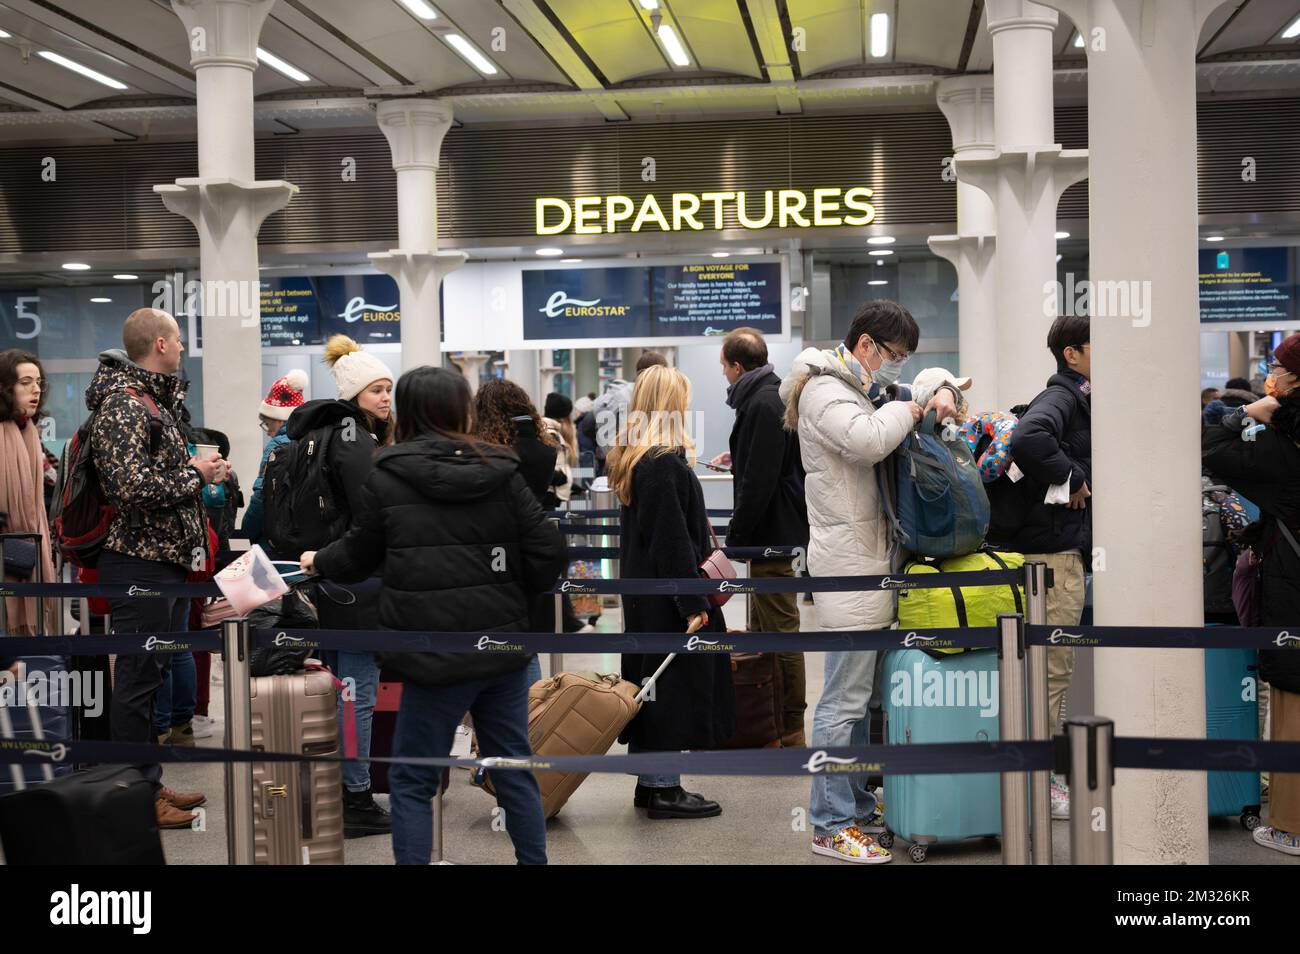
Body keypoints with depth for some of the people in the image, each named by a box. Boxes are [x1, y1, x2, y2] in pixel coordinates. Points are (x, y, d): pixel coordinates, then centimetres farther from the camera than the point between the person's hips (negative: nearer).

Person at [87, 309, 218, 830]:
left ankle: (151, 782, 26)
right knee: (139, 680, -2)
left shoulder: (155, 399, 15)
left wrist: (200, 469, 6)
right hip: (140, 562, -10)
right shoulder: (123, 407, -16)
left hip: (168, 559, 10)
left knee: (157, 675, 16)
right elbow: (133, 486, -27)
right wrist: (196, 475, -15)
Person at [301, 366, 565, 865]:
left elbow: (358, 556, 8)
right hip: (503, 647, 3)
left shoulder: (387, 476, -5)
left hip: (437, 655, -3)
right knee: (514, 769, 17)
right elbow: (549, 553, -3)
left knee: (411, 782, 8)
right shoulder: (500, 472, 0)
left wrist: (319, 562, 29)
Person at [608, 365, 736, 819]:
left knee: (652, 680, 14)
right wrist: (694, 604, -19)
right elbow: (672, 540, -21)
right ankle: (664, 788, 3)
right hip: (668, 594, -10)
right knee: (675, 683, -2)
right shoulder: (665, 463, -19)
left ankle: (649, 782, 22)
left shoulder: (632, 459, 11)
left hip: (643, 592, 10)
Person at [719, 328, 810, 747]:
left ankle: (790, 735, 1)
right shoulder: (774, 396, 14)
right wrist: (736, 459, 43)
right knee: (765, 630, 17)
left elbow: (759, 483, -24)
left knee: (781, 633, -5)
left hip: (771, 534, -11)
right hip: (780, 530, 11)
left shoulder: (762, 406, -19)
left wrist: (735, 537, -19)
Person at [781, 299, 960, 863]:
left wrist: (941, 393, 9)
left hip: (871, 557, 11)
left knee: (859, 694, 15)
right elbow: (868, 440, -28)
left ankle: (856, 805, 23)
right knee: (845, 699, -8)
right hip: (847, 560, -10)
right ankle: (830, 827, -3)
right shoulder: (824, 390, -11)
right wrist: (910, 408, -11)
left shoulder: (866, 390, 21)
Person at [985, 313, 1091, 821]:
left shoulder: (1074, 398, 17)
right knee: (1054, 669, -3)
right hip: (1054, 549, -10)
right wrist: (1070, 476, -21)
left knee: (1051, 667, 17)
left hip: (1060, 545, 10)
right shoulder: (1062, 396, -15)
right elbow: (1028, 440, -35)